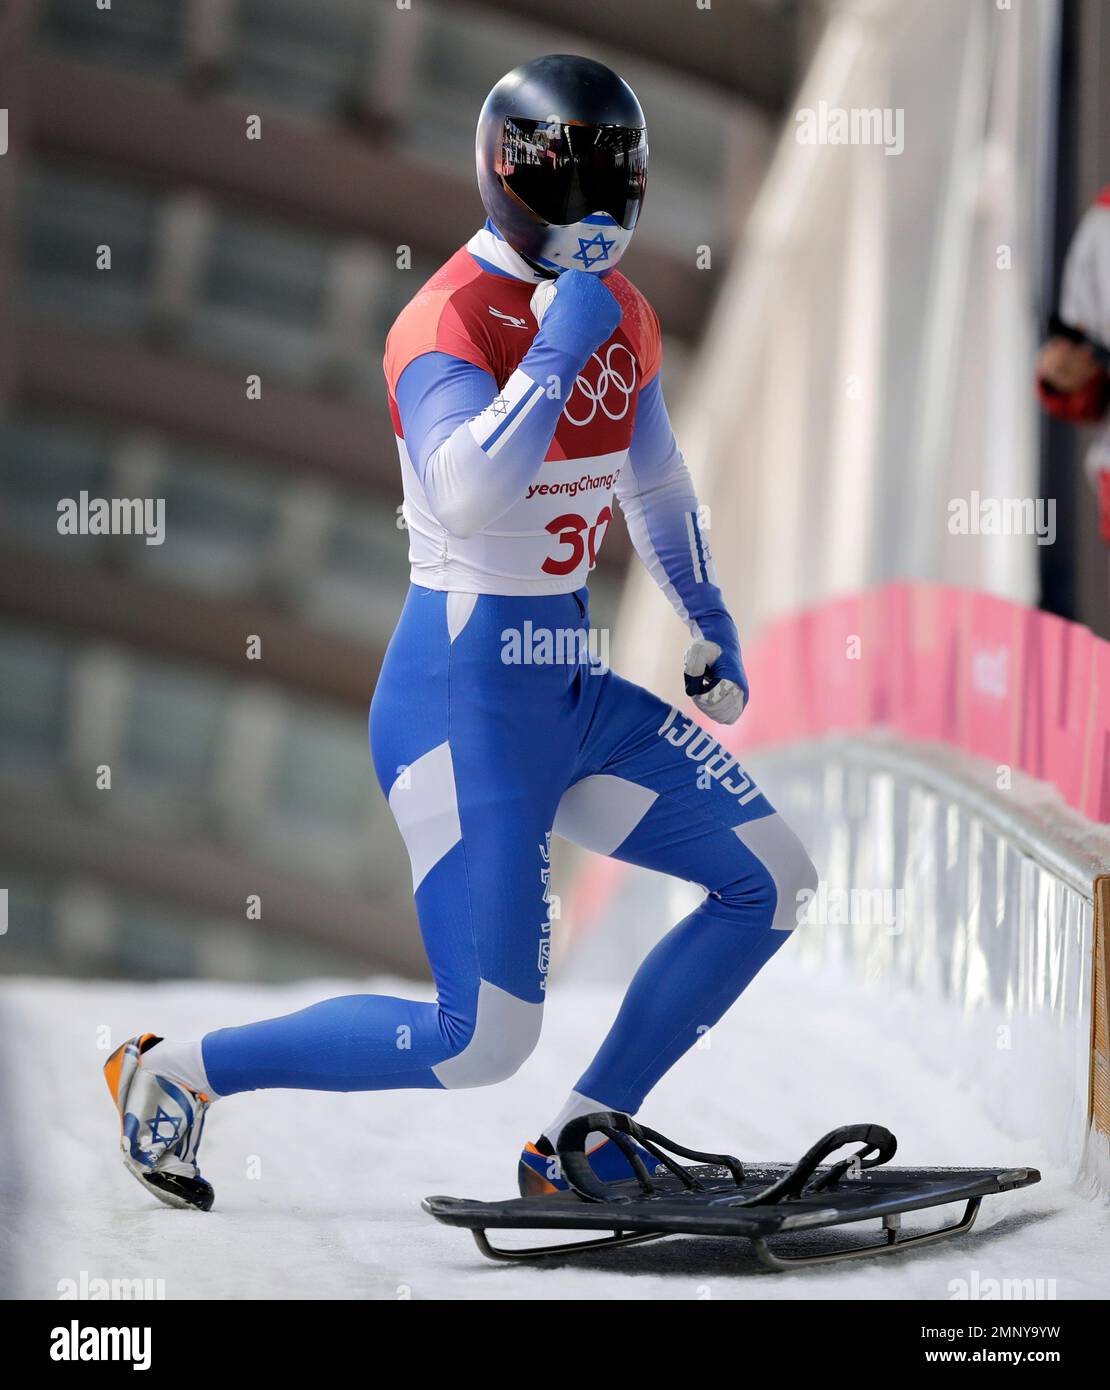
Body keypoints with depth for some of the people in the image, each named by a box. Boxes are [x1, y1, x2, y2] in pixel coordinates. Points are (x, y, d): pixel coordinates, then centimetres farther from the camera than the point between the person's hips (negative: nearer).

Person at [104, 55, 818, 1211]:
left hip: (571, 686, 9)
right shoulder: (448, 322, -17)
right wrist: (559, 345, -28)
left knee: (773, 879, 5)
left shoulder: (622, 315, 9)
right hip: (467, 696, -9)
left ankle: (578, 1145, 13)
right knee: (482, 1042, -10)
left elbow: (656, 483, 27)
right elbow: (469, 497, -37)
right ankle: (174, 1071, 7)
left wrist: (709, 624, 21)